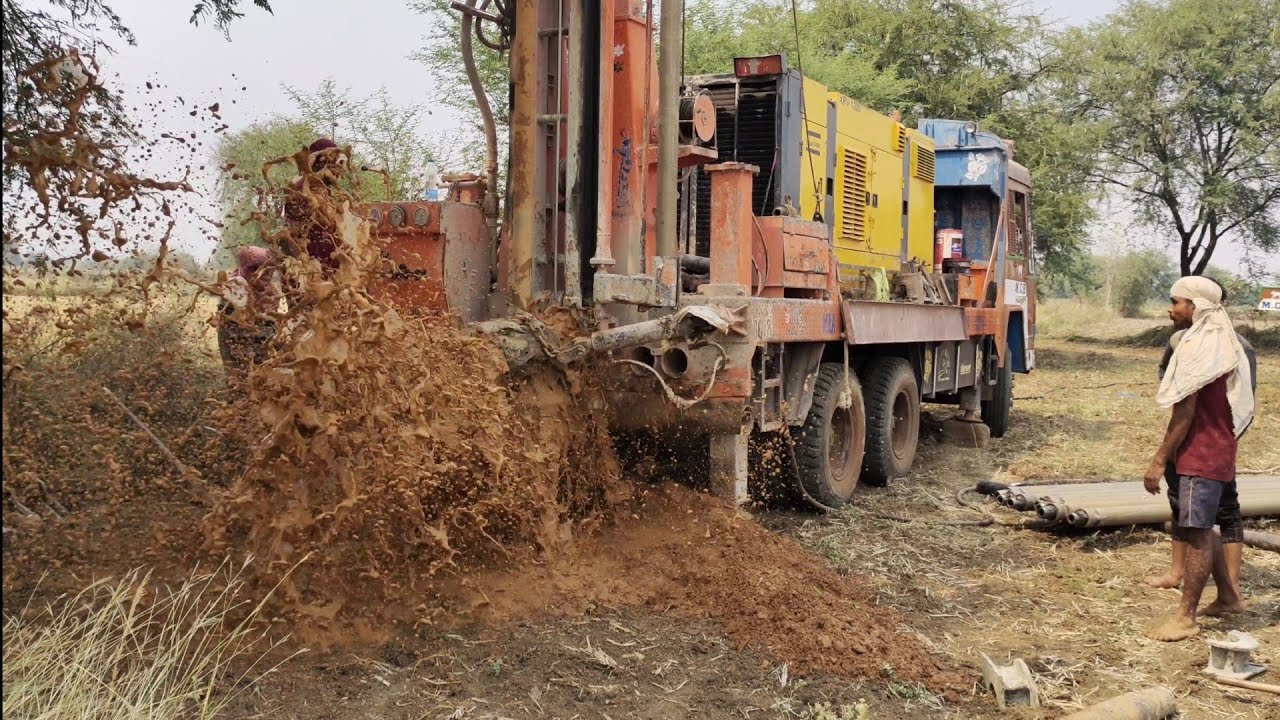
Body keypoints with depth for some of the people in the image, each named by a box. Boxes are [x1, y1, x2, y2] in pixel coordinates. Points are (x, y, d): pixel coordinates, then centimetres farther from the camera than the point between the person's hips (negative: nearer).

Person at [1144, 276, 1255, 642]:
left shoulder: (1198, 345, -17)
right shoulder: (1220, 342, 14)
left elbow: (1184, 411, -20)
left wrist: (1159, 459, -17)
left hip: (1201, 456, -10)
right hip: (1216, 451, 10)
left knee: (1195, 532, -7)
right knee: (1200, 529, 19)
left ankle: (1186, 617, -2)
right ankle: (1228, 596, 30)